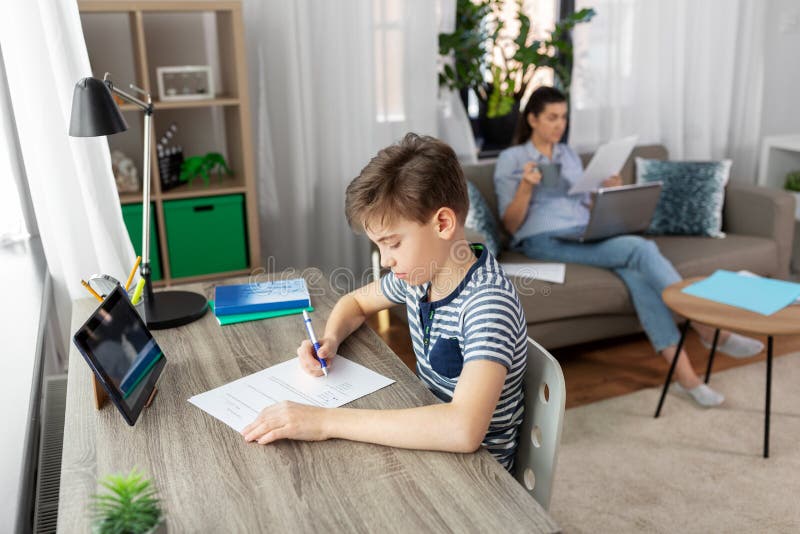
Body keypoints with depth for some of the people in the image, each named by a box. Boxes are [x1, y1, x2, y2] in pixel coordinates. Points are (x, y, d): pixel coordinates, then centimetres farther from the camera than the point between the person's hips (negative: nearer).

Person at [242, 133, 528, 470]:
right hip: (429, 438, 6)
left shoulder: (488, 303, -29)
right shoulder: (420, 273, -5)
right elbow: (356, 302, 15)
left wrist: (327, 421, -38)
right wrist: (330, 340, -7)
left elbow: (463, 430, -41)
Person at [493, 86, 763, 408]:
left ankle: (683, 372, -32)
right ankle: (708, 329, -18)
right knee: (641, 249, -27)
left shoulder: (570, 156, 21)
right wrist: (526, 187, -19)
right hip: (544, 240, -5)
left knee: (636, 271, -29)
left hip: (585, 234, 5)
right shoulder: (510, 160, 3)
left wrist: (609, 193, 1)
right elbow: (510, 225, -3)